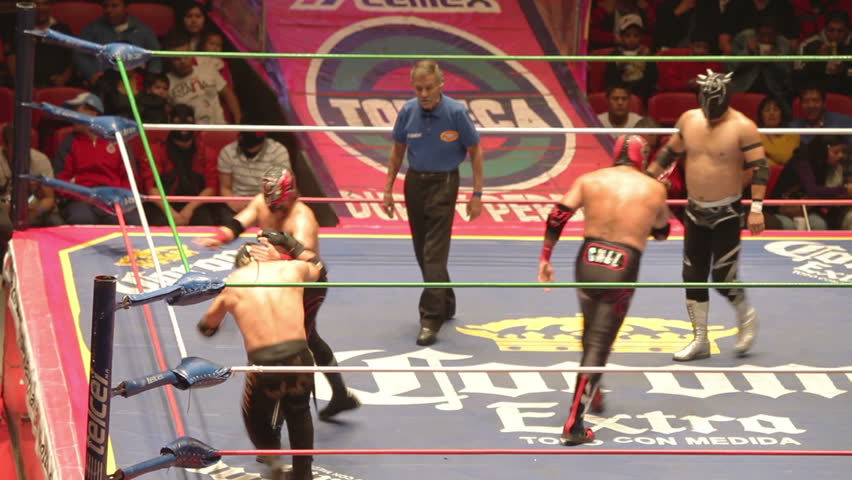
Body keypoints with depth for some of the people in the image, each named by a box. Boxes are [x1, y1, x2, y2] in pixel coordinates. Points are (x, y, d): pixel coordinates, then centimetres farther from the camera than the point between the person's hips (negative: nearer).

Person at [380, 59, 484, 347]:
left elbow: (475, 152, -4)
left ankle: (431, 320, -11)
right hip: (414, 182, 4)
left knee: (434, 254, -11)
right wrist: (388, 190, 8)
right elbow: (398, 150, 10)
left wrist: (477, 194, -6)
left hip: (444, 183, -4)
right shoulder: (408, 111, -5)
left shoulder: (456, 112, -14)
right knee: (423, 252, 12)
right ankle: (446, 305, 32)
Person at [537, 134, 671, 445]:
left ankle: (593, 393, 43)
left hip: (588, 263, 2)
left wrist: (545, 259, 7)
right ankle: (574, 426, -6)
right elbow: (662, 233, 22)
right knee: (599, 346, 0)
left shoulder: (589, 180, 7)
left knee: (591, 334, 28)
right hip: (622, 269, -2)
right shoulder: (654, 189, 7)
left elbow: (557, 217, 0)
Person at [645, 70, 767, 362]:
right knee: (693, 277, 6)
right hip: (695, 211, 6)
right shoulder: (689, 120, 2)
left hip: (726, 214, -6)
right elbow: (670, 153, 16)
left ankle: (745, 317, 24)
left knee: (723, 278, -7)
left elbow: (759, 167, -16)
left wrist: (756, 208, -22)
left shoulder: (742, 127, -15)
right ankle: (700, 340, 16)